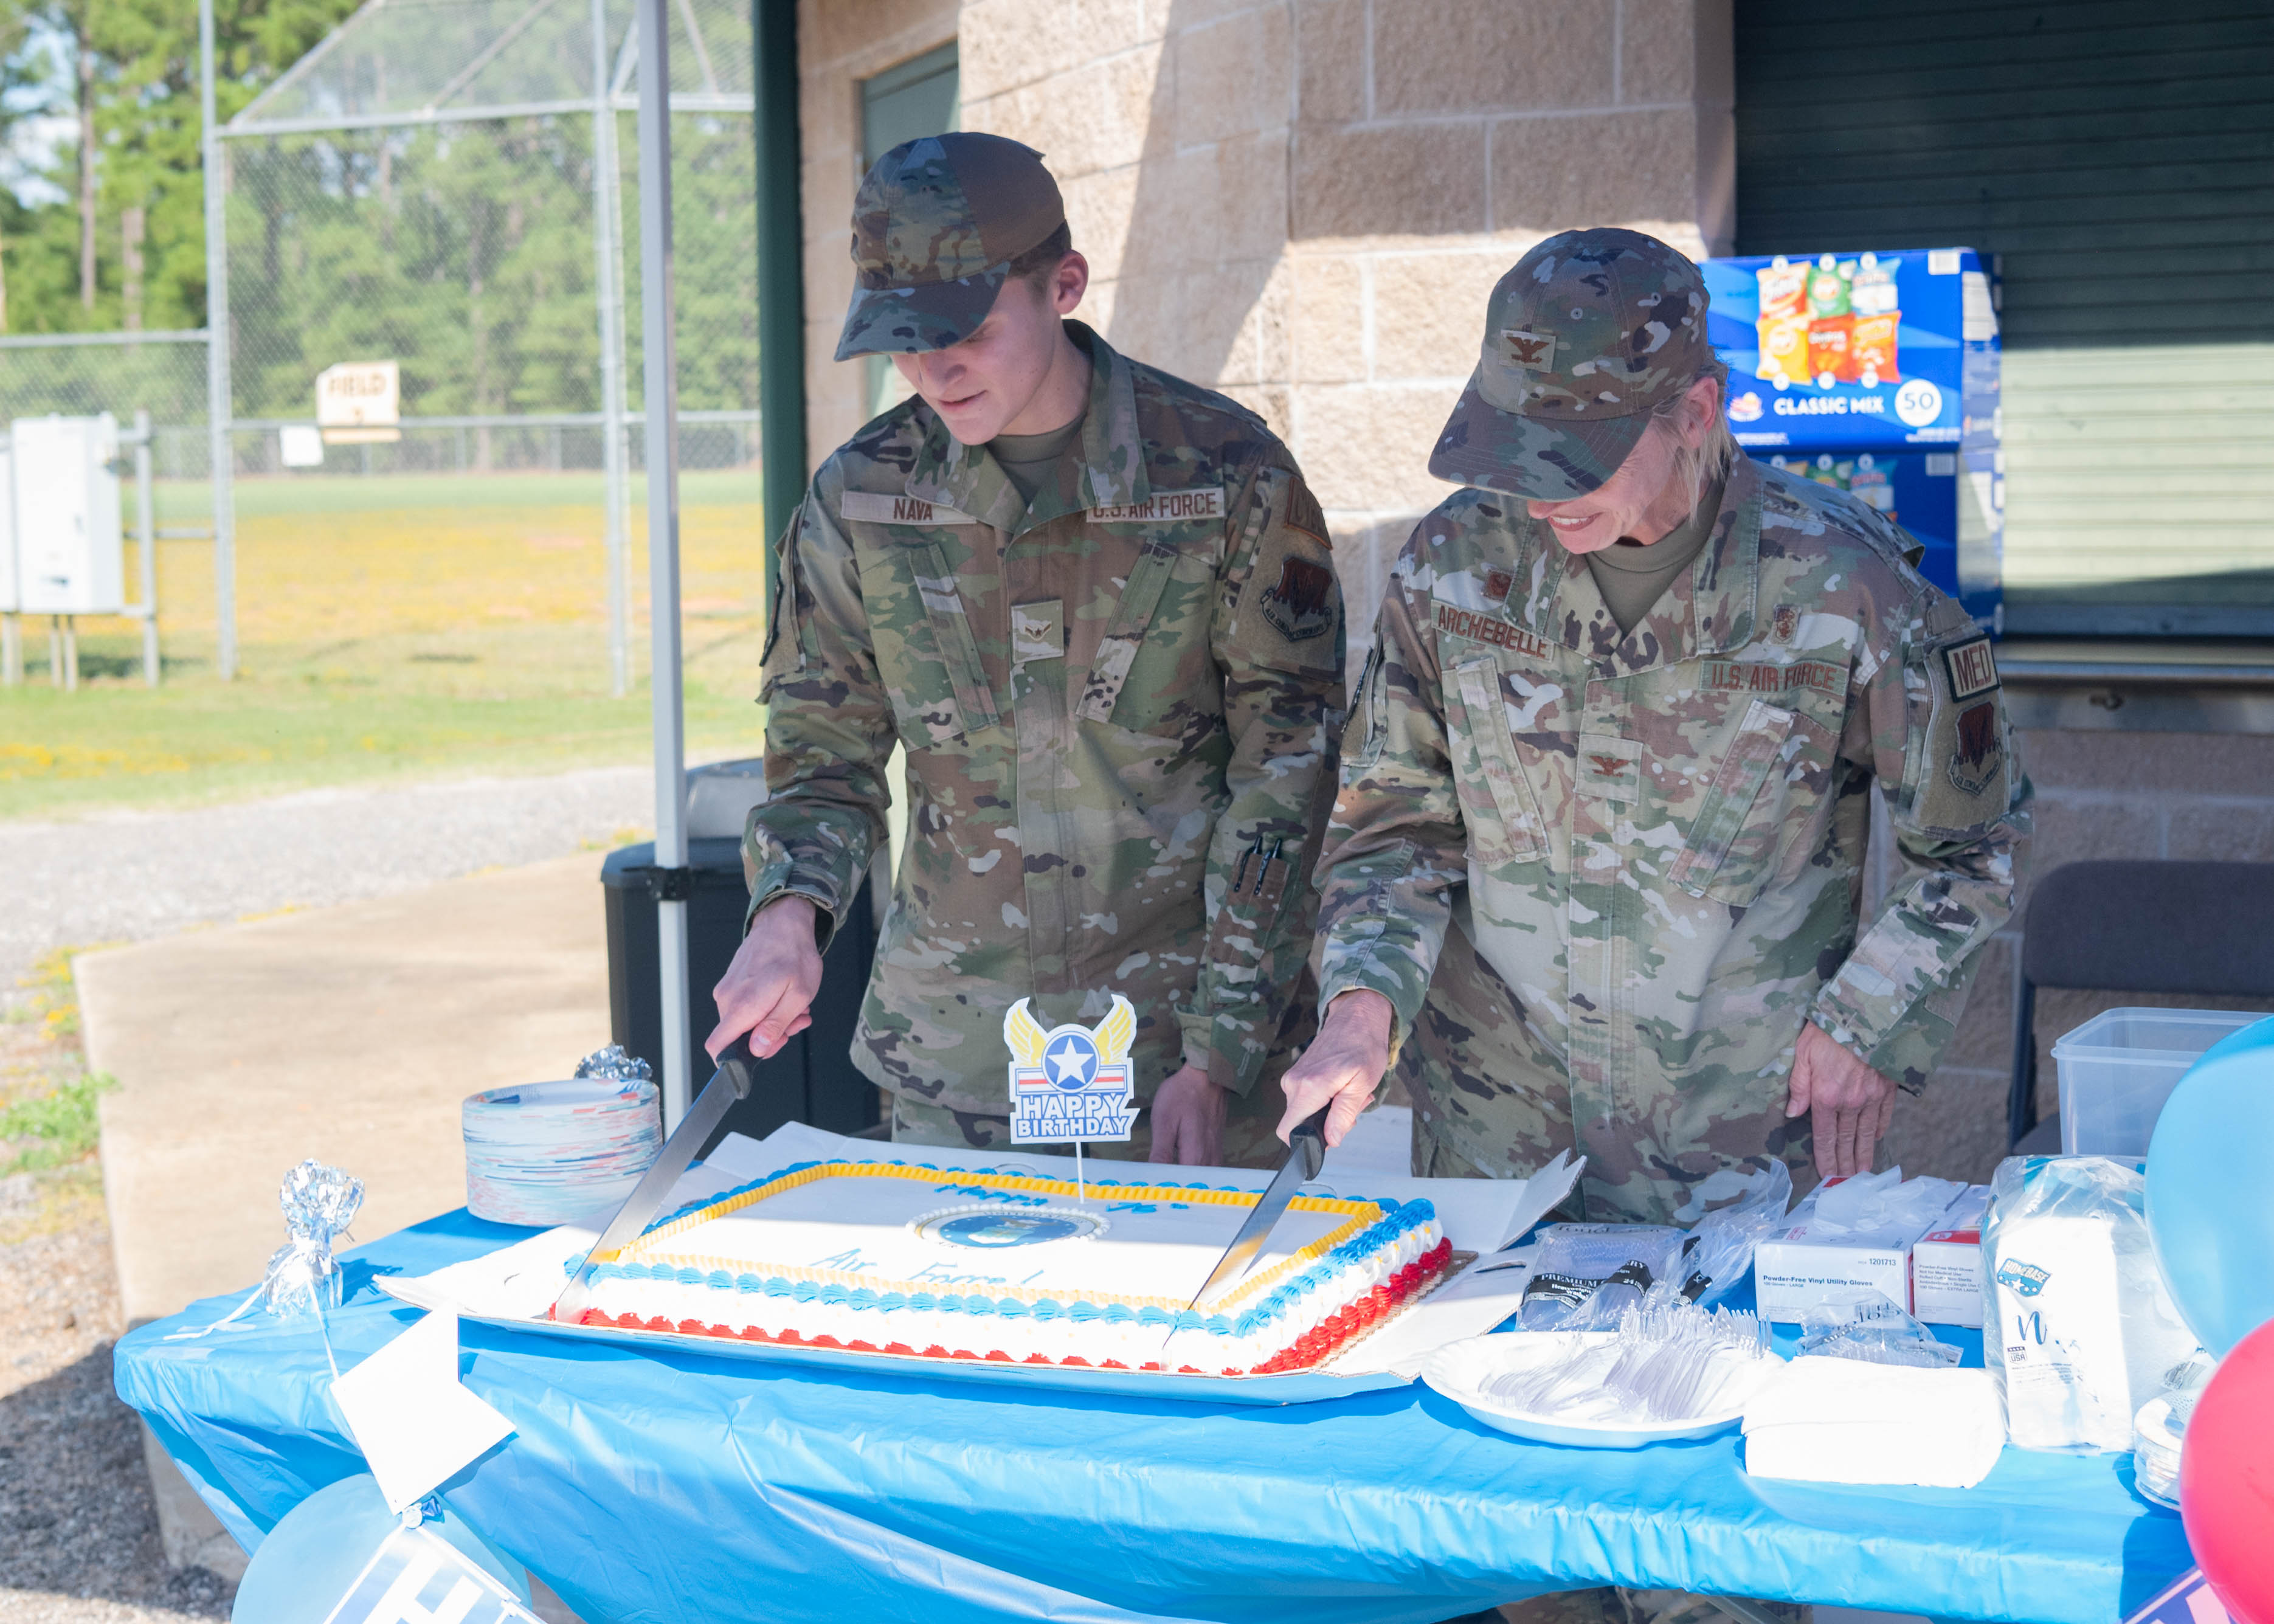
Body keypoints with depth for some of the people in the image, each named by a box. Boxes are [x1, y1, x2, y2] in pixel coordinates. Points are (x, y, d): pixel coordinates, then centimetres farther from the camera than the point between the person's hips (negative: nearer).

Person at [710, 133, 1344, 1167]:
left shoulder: (1229, 475, -10)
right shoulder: (859, 498, -1)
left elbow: (1285, 770, -8)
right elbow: (821, 756, 6)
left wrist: (1217, 1057, -12)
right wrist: (790, 910, -16)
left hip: (1185, 1019, -2)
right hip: (951, 1037, 3)